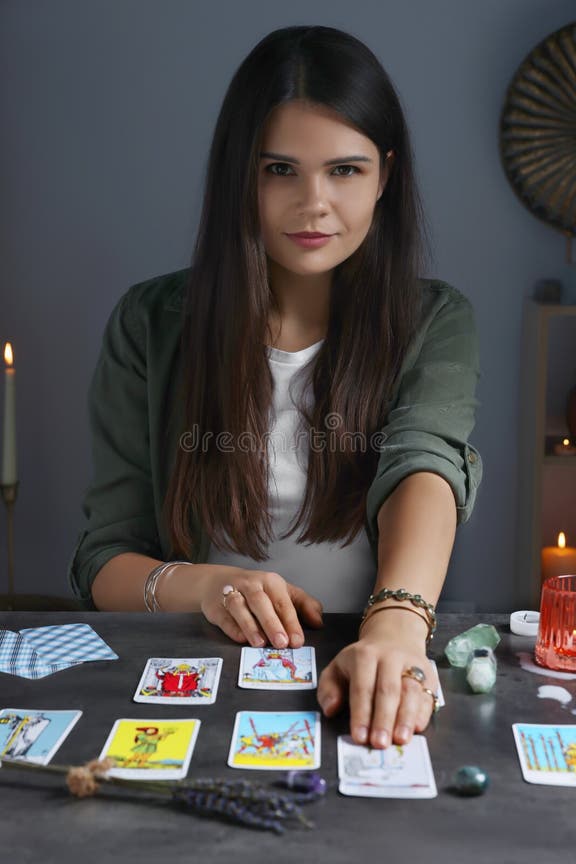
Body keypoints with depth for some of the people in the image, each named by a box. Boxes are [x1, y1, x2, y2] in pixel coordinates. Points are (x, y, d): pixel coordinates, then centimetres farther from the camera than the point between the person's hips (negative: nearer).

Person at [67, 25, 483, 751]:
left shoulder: (434, 322, 3)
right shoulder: (150, 324, 2)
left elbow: (424, 465, -16)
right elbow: (103, 564, 2)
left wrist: (396, 624, -35)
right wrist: (200, 585, -18)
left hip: (368, 687, 0)